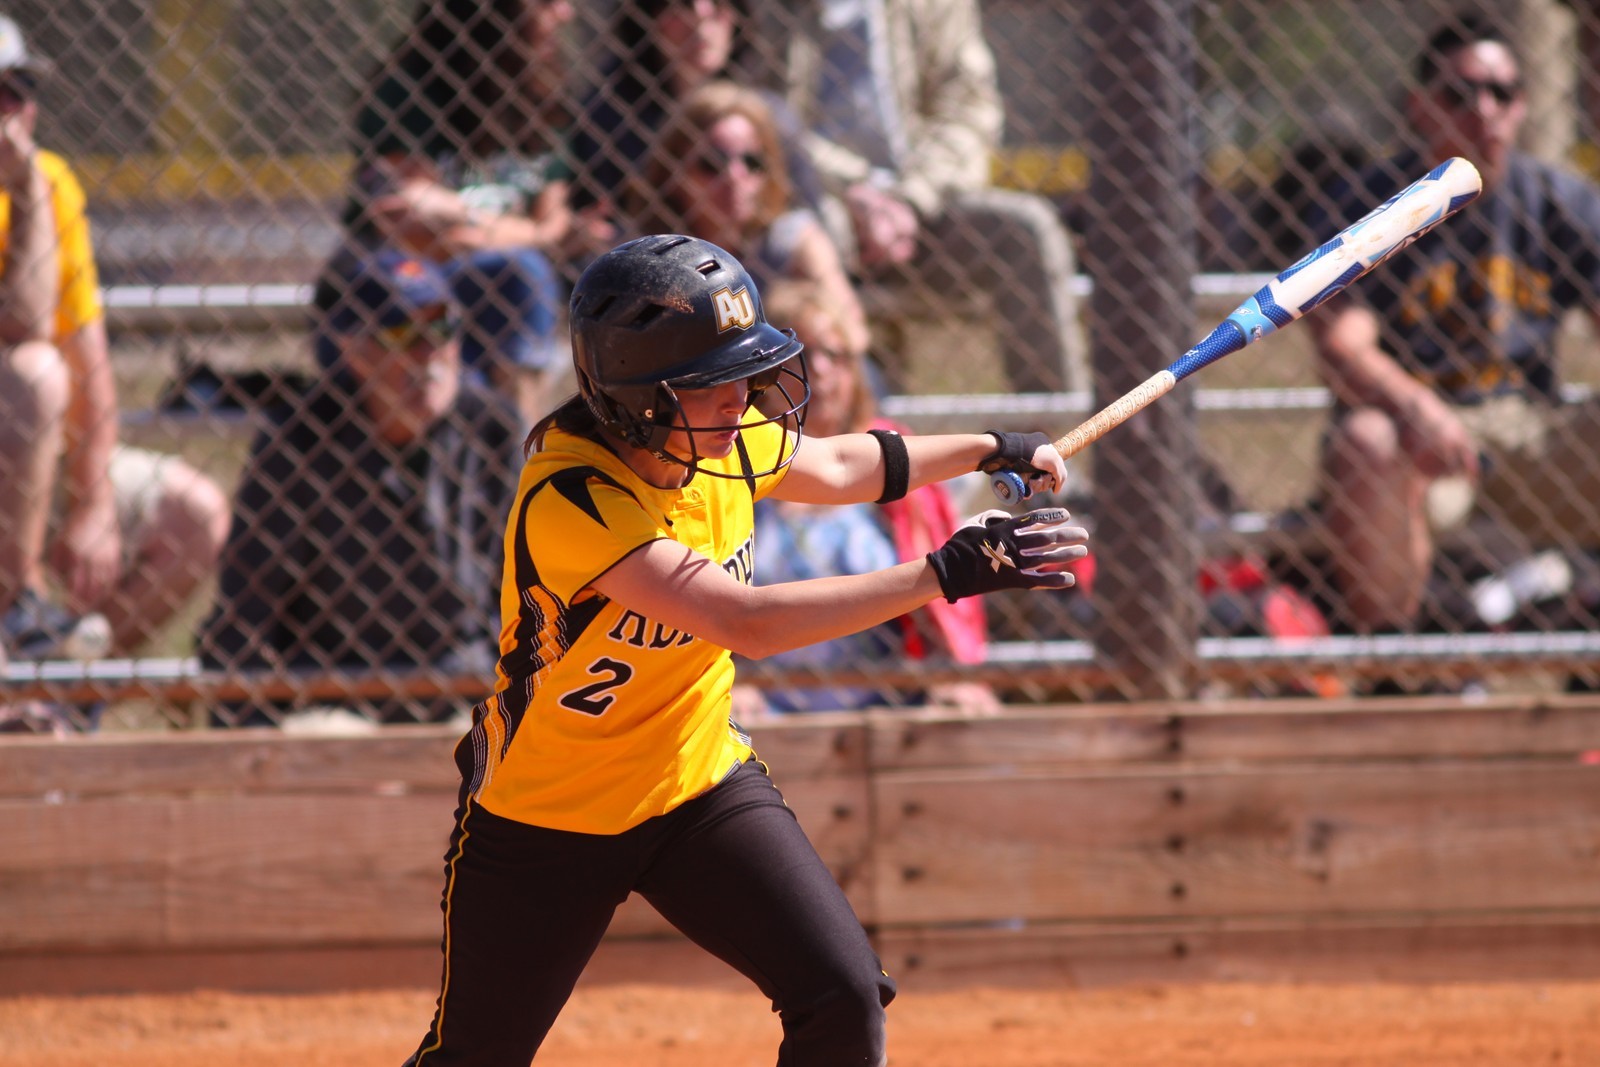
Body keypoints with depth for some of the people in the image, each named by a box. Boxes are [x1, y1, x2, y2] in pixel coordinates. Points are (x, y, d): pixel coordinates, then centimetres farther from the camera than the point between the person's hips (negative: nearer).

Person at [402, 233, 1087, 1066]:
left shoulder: (717, 434, -9)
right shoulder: (570, 498, -33)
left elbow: (834, 467, 17)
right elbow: (746, 622, -42)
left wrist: (990, 452, 16)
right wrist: (945, 573, -43)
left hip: (701, 787, 6)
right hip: (546, 819, -5)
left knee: (844, 999, -12)